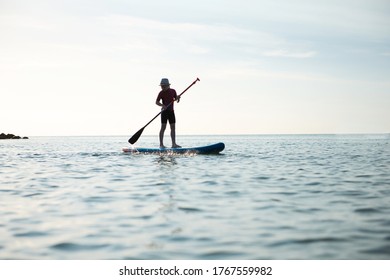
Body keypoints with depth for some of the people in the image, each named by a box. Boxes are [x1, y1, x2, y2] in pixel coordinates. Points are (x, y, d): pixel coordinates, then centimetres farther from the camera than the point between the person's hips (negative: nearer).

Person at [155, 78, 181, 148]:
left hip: (171, 111, 4)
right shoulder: (161, 93, -6)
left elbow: (175, 99, 17)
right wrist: (162, 105, -26)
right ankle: (161, 144, -4)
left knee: (173, 127, 4)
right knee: (163, 127, -7)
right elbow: (157, 102, -8)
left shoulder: (173, 91, 5)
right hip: (164, 111, -4)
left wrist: (177, 98, -6)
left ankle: (174, 144, 8)